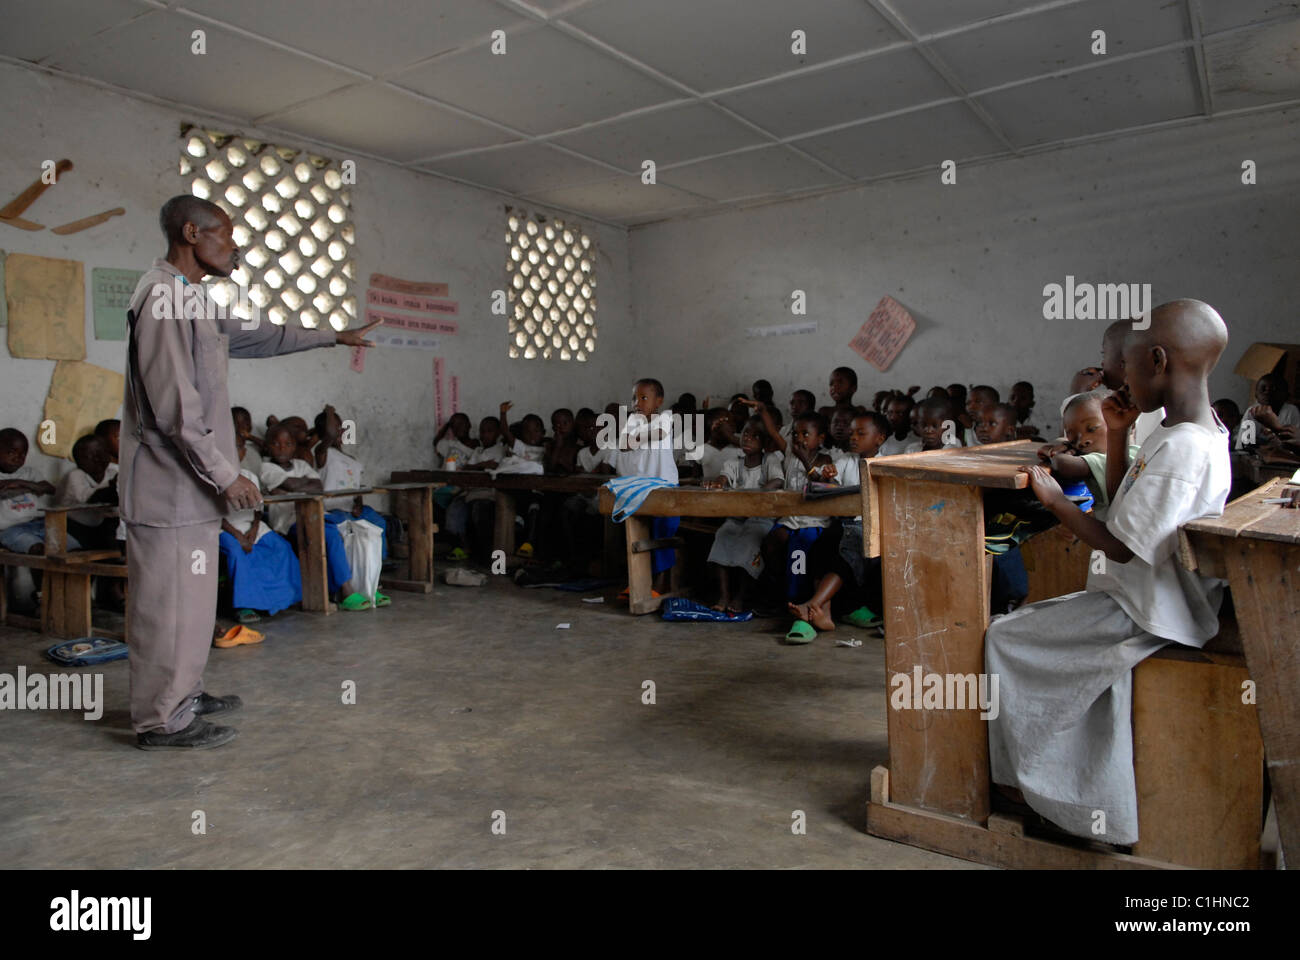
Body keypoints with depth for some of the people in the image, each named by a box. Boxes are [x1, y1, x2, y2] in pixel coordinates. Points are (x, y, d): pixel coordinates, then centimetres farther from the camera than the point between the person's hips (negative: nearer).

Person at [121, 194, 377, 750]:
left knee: (189, 596, 17)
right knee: (170, 599, -3)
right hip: (170, 481, -10)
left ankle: (182, 694, 29)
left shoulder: (191, 299, 17)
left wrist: (334, 337, 37)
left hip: (189, 481, 10)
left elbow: (258, 336, 31)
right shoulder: (165, 296, -15)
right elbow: (176, 406, -21)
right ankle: (162, 720, 7)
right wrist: (226, 474, -17)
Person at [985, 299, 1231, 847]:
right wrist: (1117, 435, 7)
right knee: (1028, 621, 19)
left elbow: (1121, 547, -25)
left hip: (1143, 615, -10)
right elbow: (1122, 511, 15)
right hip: (1142, 597, 10)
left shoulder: (1180, 449, -27)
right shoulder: (1196, 433, 7)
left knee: (1005, 637, -4)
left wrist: (1055, 500, -14)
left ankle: (1025, 778, 14)